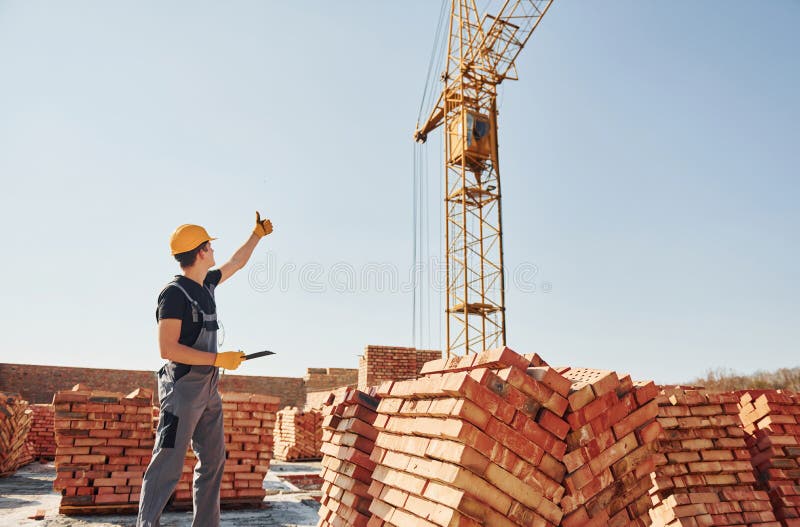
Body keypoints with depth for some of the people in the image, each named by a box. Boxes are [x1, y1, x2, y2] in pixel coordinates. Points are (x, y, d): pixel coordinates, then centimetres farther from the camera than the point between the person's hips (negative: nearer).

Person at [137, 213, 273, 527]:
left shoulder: (207, 284, 10)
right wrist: (219, 359, -19)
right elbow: (168, 349, -19)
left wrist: (258, 234, 33)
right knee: (168, 466, -7)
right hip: (183, 388, -9)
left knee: (213, 461, 12)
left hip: (208, 389, 9)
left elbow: (236, 263, 29)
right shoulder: (175, 293, -13)